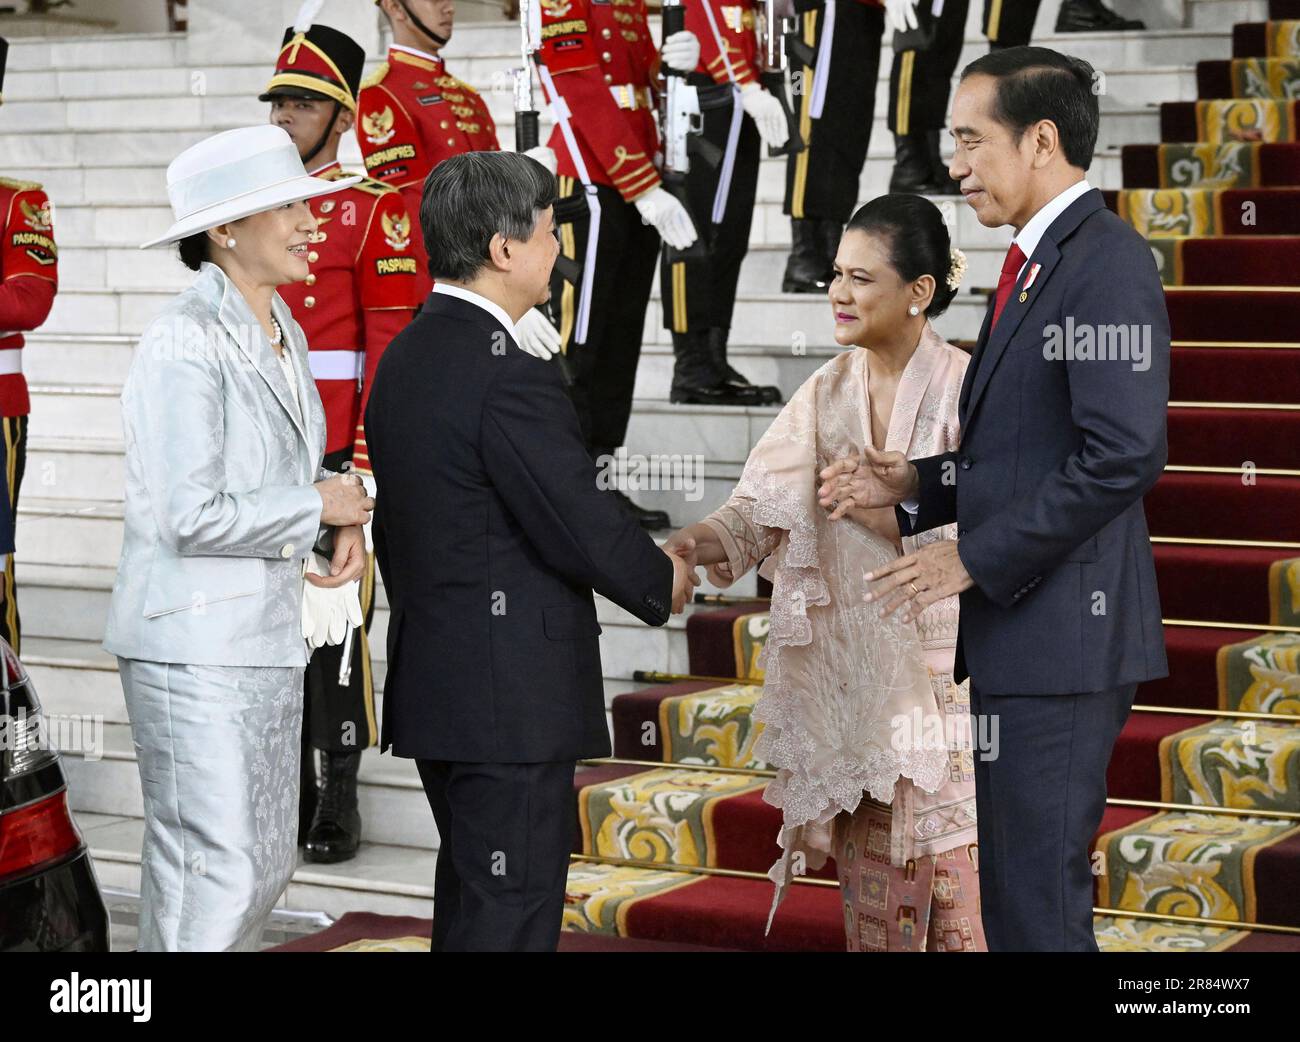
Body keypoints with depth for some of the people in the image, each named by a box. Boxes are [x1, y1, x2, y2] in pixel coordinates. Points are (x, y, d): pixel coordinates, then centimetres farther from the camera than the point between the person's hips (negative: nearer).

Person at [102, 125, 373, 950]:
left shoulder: (284, 334, 11)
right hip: (195, 643, -9)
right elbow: (190, 517, -24)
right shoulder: (187, 343, -18)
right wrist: (317, 506, -12)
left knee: (266, 866, 15)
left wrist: (345, 527, 0)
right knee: (215, 873, -6)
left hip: (266, 635, 9)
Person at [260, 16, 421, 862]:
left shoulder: (378, 208, -4)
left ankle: (340, 800, 4)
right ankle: (287, 787, 17)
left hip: (336, 453, -6)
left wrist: (368, 456, -15)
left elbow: (392, 340, -9)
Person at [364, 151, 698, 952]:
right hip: (511, 697, -10)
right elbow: (581, 526, -18)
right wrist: (662, 580, 1)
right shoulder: (510, 377, -20)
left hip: (433, 685, 10)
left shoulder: (405, 357, 9)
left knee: (469, 896, 18)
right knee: (511, 911, -4)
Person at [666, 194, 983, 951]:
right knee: (869, 890, 9)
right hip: (849, 678, 5)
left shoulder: (966, 391, -8)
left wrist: (884, 511, -18)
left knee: (951, 886, -2)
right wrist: (692, 544, -21)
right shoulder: (827, 393, 7)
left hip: (941, 675, -5)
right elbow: (760, 509, -4)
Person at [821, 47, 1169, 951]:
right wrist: (920, 485, 6)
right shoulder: (1036, 264, 18)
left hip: (1063, 630, -10)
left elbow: (1124, 455, -23)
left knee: (1040, 905, -7)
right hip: (1017, 633, 10)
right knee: (1016, 894, 14)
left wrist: (973, 556, -17)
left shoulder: (1106, 263, -14)